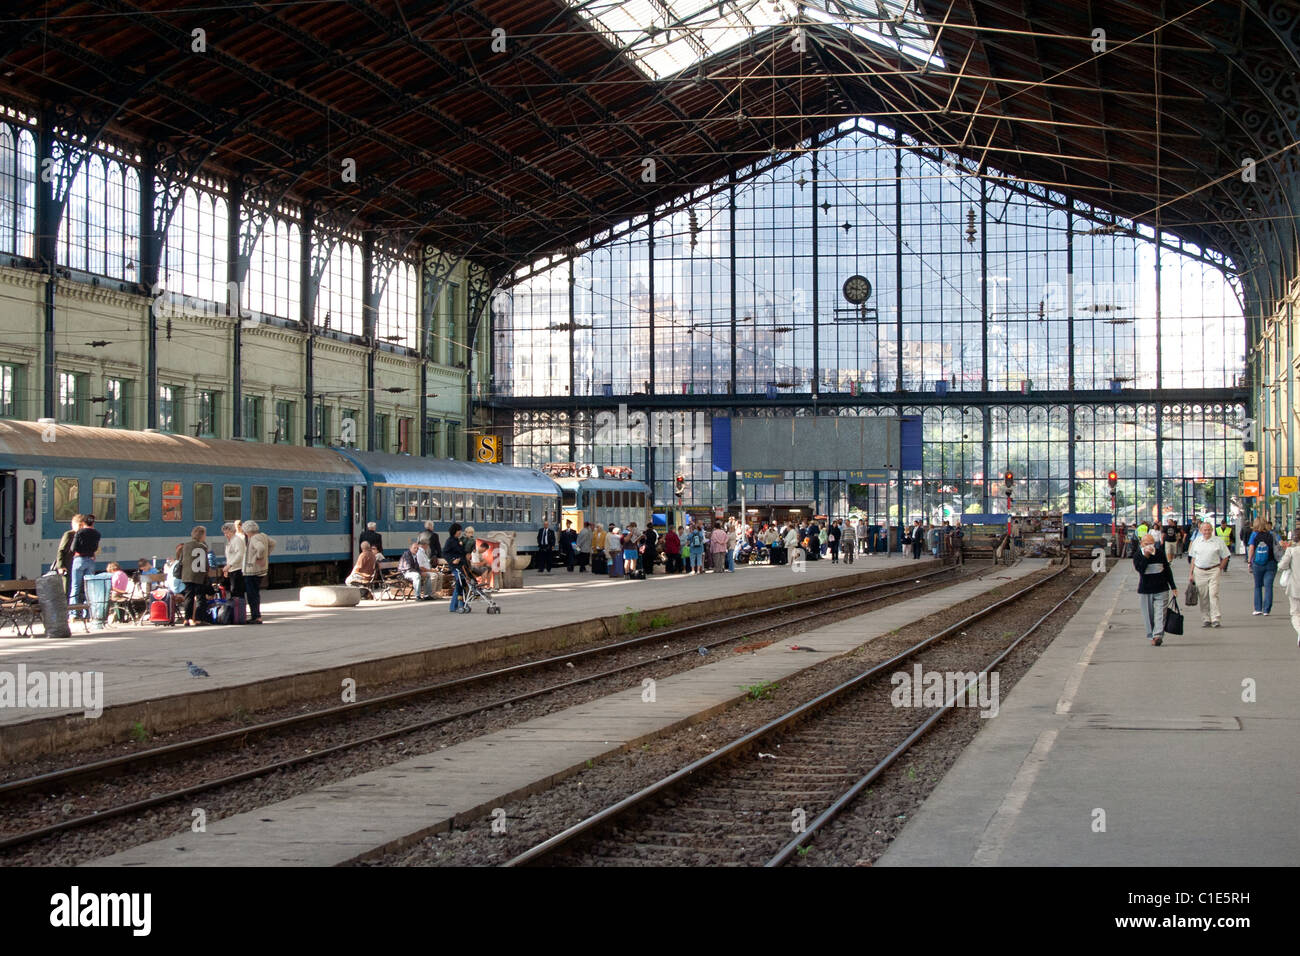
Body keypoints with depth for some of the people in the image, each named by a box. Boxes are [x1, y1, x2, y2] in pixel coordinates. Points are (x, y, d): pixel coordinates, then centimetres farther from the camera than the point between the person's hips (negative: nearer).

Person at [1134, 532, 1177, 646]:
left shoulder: (1160, 553, 2)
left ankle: (1158, 635, -20)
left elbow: (1167, 569, 10)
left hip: (1161, 589, 0)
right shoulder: (1138, 555, -2)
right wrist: (1146, 556, -25)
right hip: (1145, 590, 0)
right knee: (1148, 615, 5)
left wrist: (1173, 586, 11)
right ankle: (1152, 636, 16)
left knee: (1160, 613, -11)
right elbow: (1140, 569, -19)